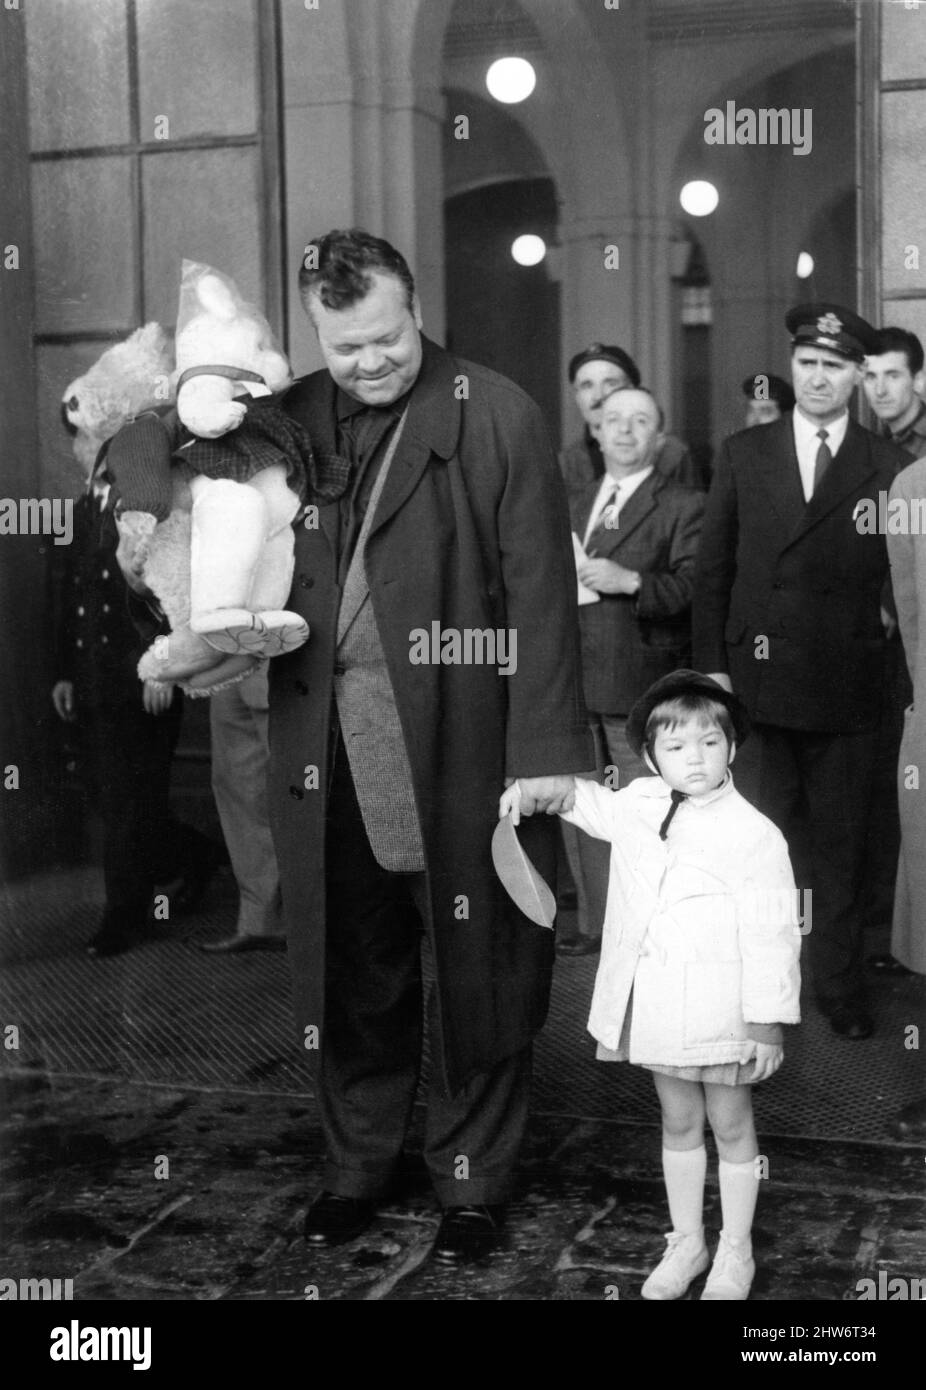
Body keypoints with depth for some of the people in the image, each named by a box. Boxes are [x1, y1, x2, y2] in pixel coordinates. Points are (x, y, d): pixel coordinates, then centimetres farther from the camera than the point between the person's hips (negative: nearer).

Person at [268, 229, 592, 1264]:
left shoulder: (496, 415, -3)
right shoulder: (290, 419, 9)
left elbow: (540, 590, -7)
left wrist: (547, 748, -11)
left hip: (460, 748, -3)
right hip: (327, 755, 4)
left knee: (472, 972, 7)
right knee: (349, 973, 13)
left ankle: (473, 1181, 25)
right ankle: (357, 1164, 32)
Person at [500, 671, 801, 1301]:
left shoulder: (754, 834, -17)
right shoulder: (640, 804, 0)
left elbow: (772, 934, -15)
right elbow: (593, 803, 25)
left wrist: (768, 1023, -14)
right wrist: (535, 789, 12)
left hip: (722, 1011, -5)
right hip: (656, 1007, 5)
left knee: (731, 1127, 13)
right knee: (679, 1124, 19)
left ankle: (735, 1254, 29)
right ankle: (687, 1243, 36)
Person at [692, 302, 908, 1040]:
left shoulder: (887, 466, 2)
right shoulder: (743, 454, 6)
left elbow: (901, 577, 3)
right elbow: (713, 568, 5)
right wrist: (712, 664, -1)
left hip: (845, 687, -1)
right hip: (756, 677, 1)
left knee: (840, 841, 9)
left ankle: (841, 984, 23)